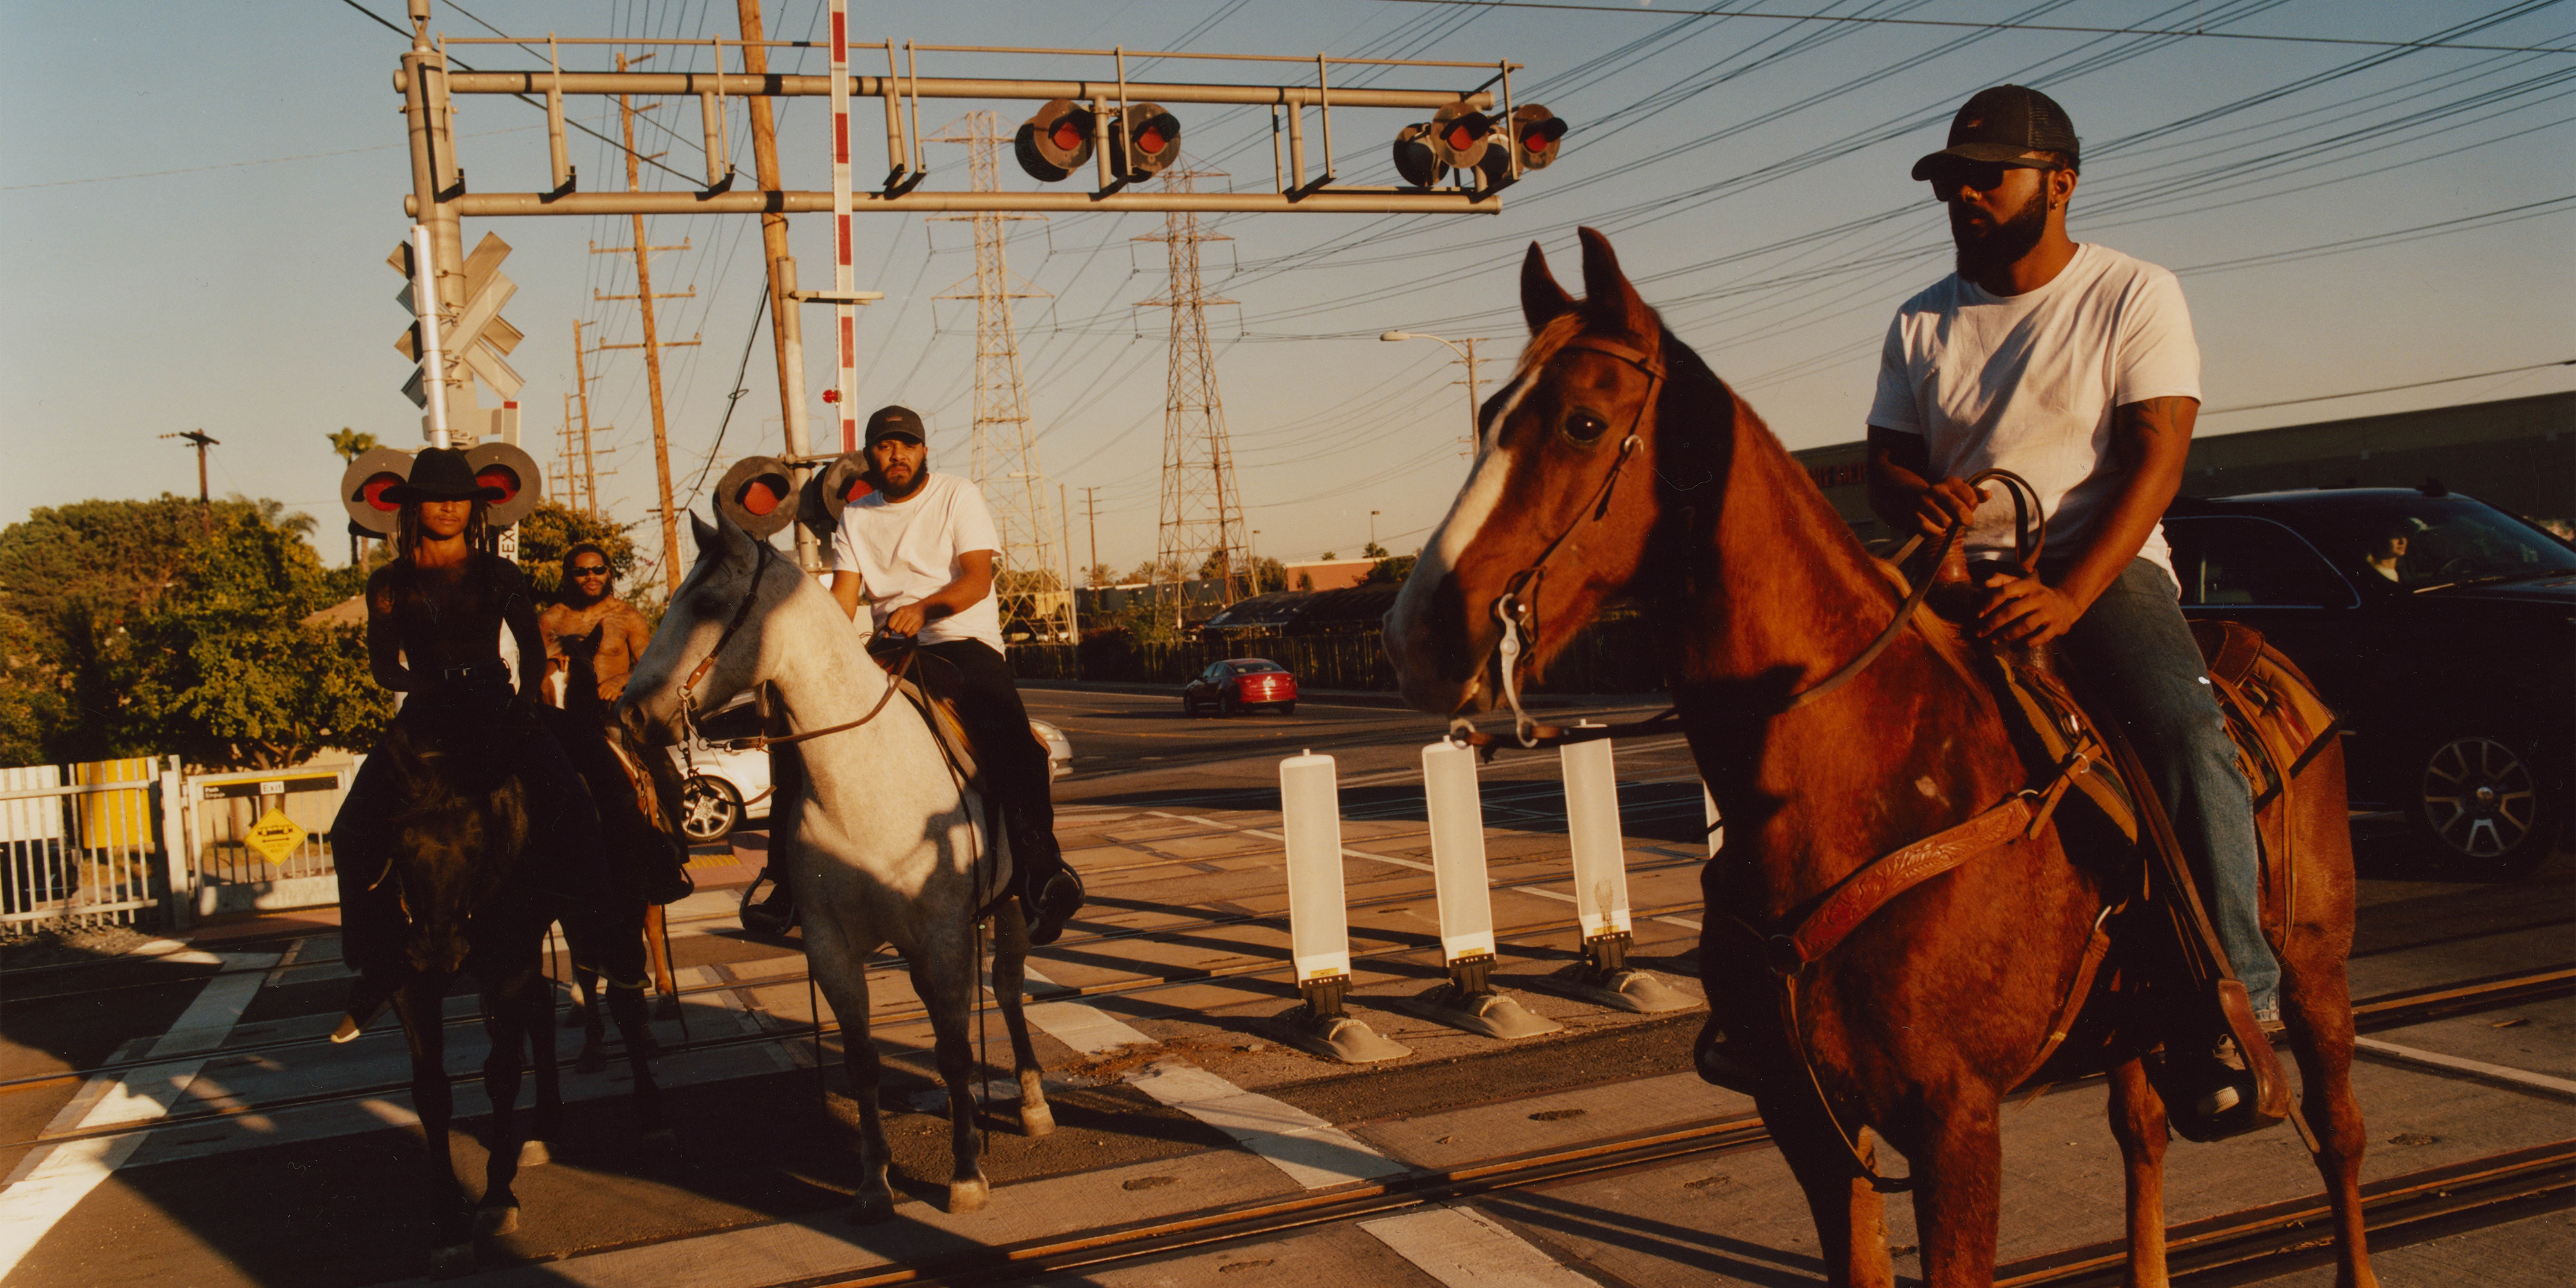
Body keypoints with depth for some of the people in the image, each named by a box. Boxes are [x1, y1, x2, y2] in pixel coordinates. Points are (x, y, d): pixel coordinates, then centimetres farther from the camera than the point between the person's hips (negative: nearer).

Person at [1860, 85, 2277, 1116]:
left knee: (2189, 736, -29)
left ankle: (2237, 1006, -24)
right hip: (1957, 576, 4)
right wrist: (1917, 497, -17)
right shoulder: (1921, 324, 13)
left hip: (2105, 569, -3)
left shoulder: (2135, 295, 1)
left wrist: (2067, 595, -25)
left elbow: (2156, 457, -10)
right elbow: (1883, 466, 11)